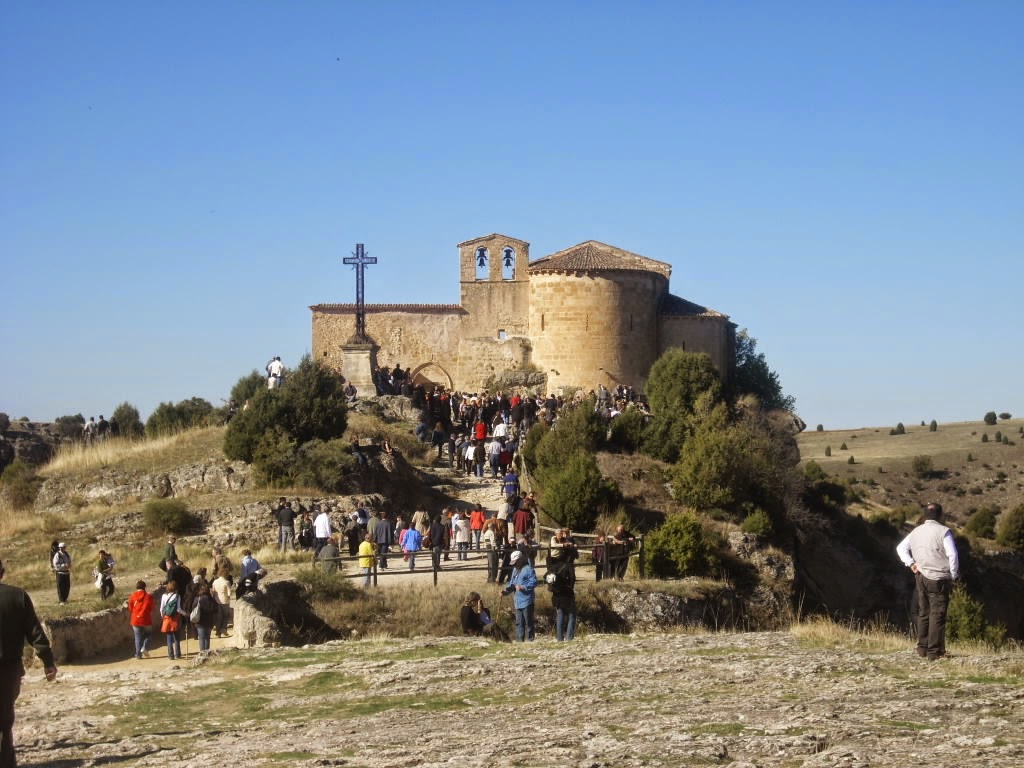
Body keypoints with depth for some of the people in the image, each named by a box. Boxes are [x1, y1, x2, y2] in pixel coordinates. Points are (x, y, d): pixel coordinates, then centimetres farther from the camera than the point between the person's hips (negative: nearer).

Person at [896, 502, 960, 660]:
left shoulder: (916, 532, 10)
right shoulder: (943, 531, -11)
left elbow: (901, 548, 18)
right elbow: (953, 555, -14)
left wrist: (911, 563, 10)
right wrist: (953, 576, -3)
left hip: (921, 577, 6)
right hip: (938, 578, -6)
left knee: (923, 613, 16)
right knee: (937, 615, -3)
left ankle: (922, 648, 20)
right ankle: (934, 652, -5)